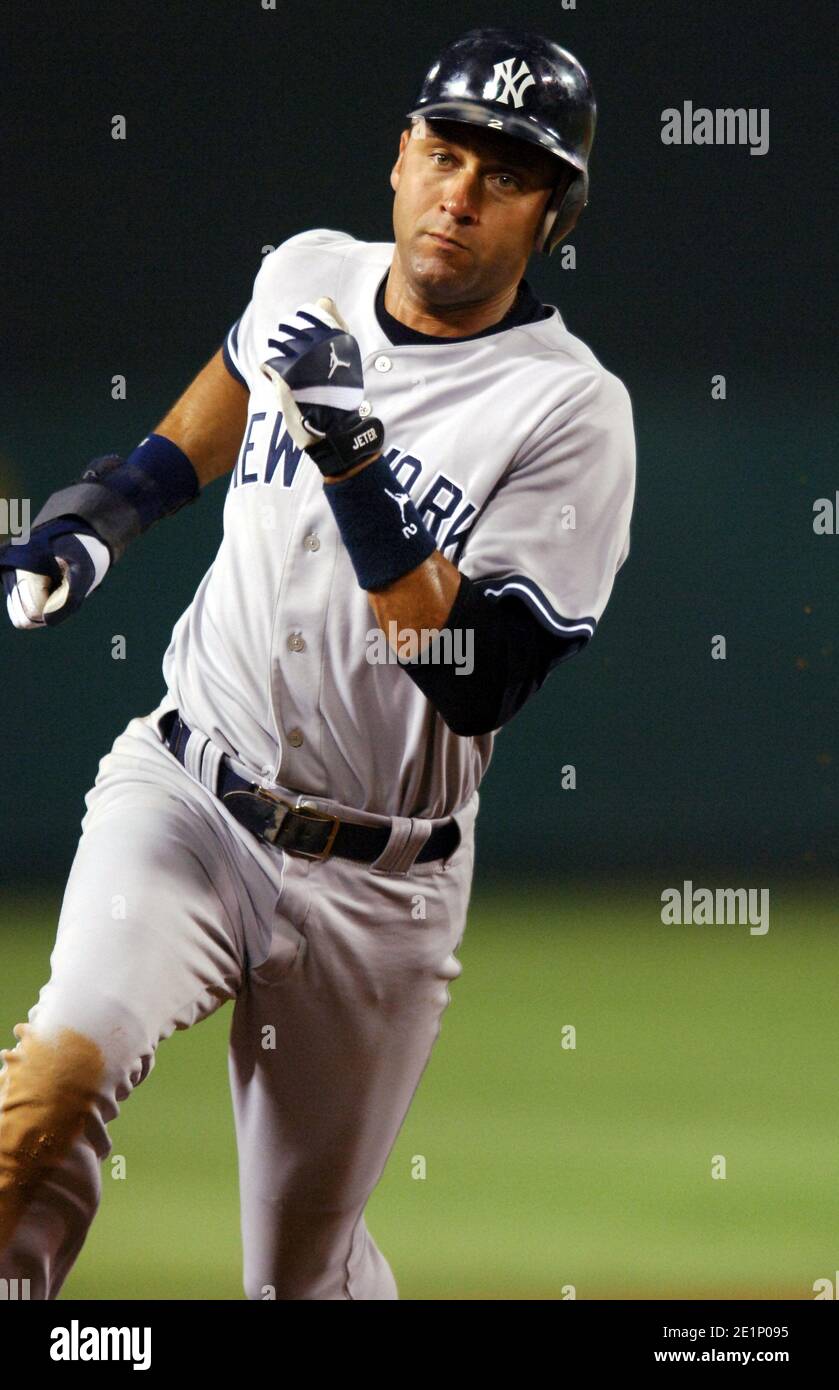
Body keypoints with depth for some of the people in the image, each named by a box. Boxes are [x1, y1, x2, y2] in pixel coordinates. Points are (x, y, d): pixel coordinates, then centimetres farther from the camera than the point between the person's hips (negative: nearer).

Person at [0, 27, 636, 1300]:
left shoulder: (573, 413, -13)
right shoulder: (309, 276, 3)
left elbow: (480, 681, -22)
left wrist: (356, 467, -28)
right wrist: (107, 510, 19)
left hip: (377, 887, -2)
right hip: (182, 799, 2)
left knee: (302, 1274, 4)